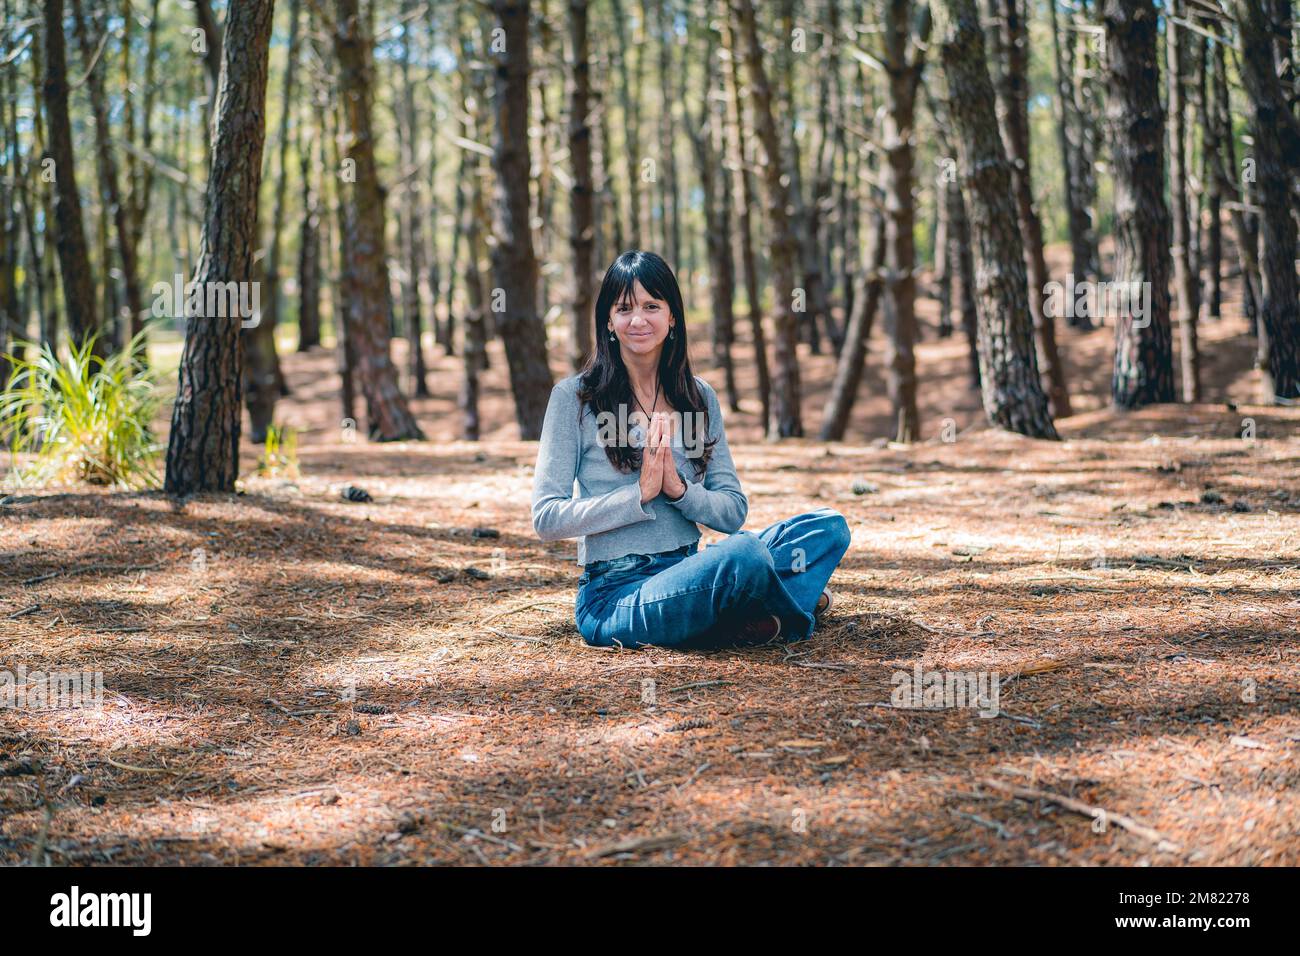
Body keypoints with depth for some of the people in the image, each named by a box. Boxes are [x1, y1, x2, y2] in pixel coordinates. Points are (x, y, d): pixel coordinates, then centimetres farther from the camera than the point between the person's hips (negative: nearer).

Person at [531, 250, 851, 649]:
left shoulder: (699, 397, 11)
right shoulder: (574, 397, -3)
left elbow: (734, 511, 8)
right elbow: (546, 518, -8)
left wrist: (679, 489, -11)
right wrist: (639, 494, -15)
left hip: (687, 573, 6)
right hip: (614, 596, -6)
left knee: (829, 526, -4)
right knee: (744, 554, -31)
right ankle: (799, 602, -1)